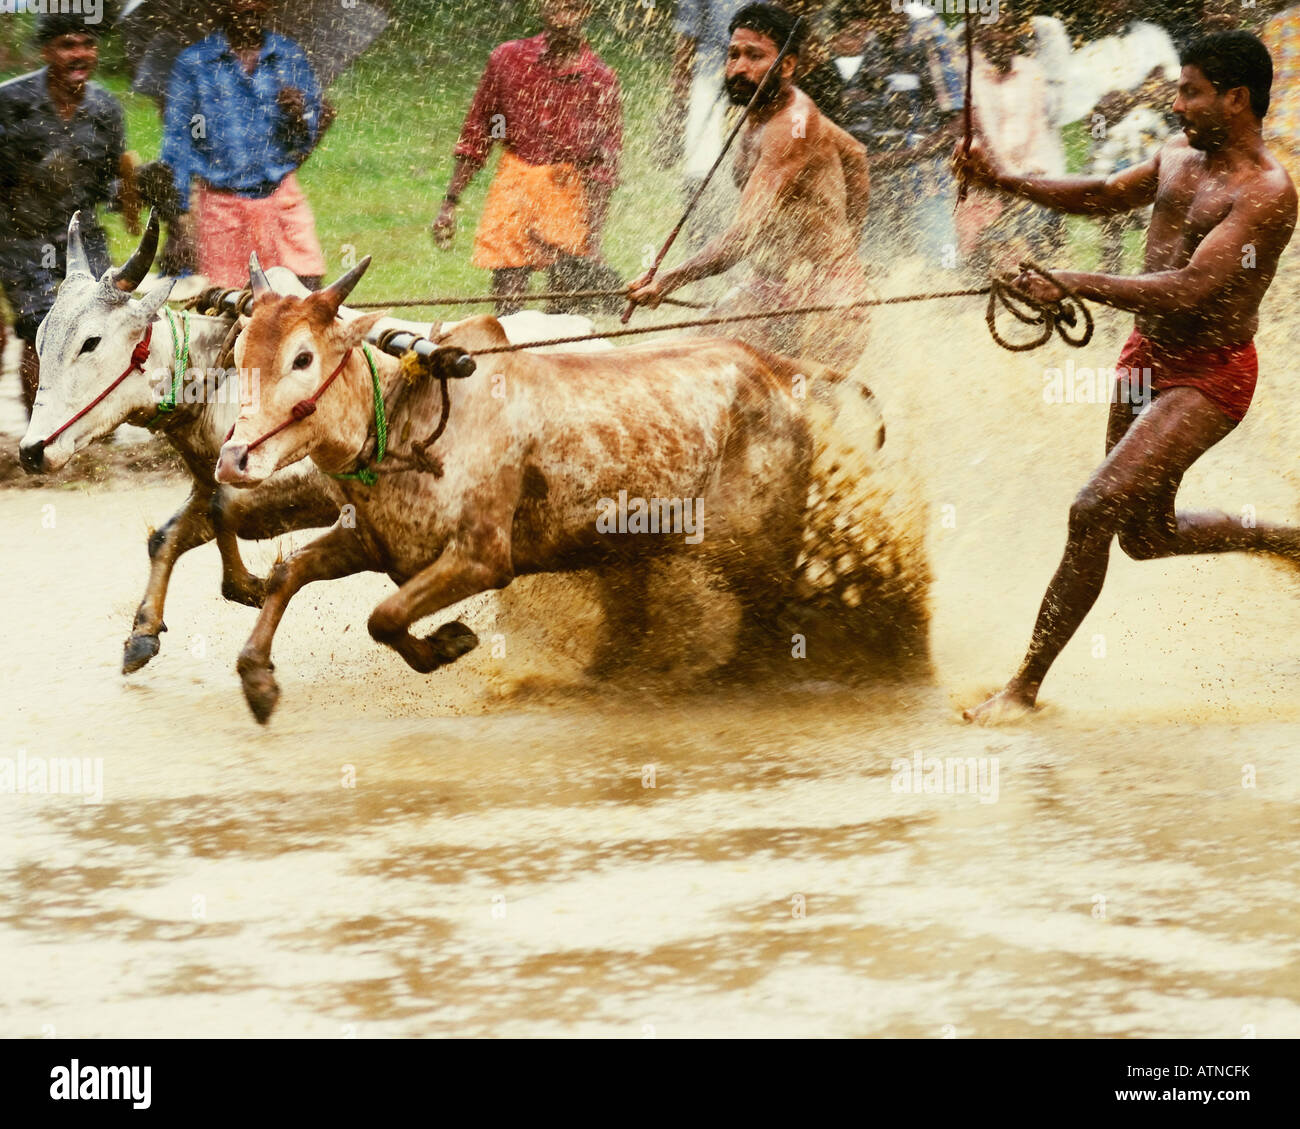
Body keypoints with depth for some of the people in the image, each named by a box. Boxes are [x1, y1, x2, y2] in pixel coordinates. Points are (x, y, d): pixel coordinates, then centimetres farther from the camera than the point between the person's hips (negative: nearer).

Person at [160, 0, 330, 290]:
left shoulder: (289, 57, 8)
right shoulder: (193, 62, 4)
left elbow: (309, 140, 13)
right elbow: (177, 138, 6)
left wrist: (299, 116, -11)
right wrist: (178, 209, -1)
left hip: (280, 193, 1)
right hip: (221, 198, -1)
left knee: (308, 290, -12)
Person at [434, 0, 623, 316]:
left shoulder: (600, 80, -1)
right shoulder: (508, 59, 3)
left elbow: (605, 168, 0)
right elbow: (474, 136, 10)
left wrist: (593, 237, -8)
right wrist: (450, 204, 7)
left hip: (570, 188, -1)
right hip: (514, 181, 1)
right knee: (505, 302, -3)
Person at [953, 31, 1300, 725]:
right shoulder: (1180, 156, 4)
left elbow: (1191, 290, -31)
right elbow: (1104, 196, 17)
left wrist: (1079, 285, -37)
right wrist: (1007, 183, 3)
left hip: (1208, 376, -9)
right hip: (1148, 354, 9)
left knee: (1096, 511, -19)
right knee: (1147, 535, 21)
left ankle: (1027, 685, -12)